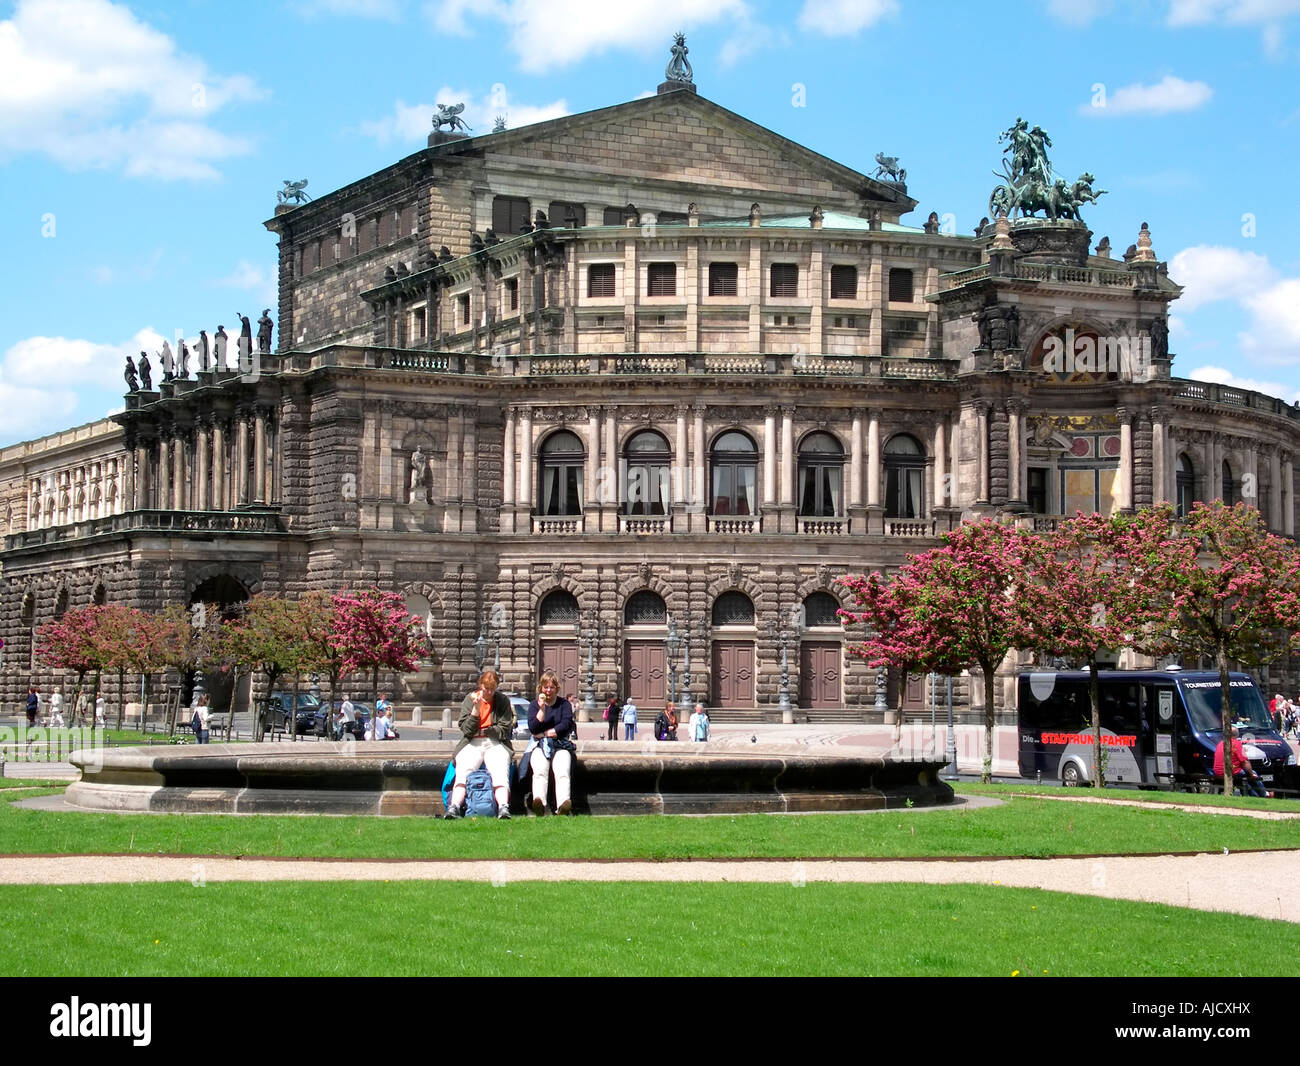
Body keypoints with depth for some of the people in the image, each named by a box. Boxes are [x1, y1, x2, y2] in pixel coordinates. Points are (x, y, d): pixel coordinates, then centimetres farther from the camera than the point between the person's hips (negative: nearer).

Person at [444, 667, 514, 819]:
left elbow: (504, 730, 5)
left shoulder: (503, 700, 9)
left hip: (496, 744, 0)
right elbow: (466, 729, 3)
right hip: (472, 744, 0)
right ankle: (454, 807, -42)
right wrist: (476, 709, -9)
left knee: (500, 773, -29)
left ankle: (503, 808, -46)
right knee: (462, 773, -26)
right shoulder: (470, 699, 10)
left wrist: (483, 731, -1)